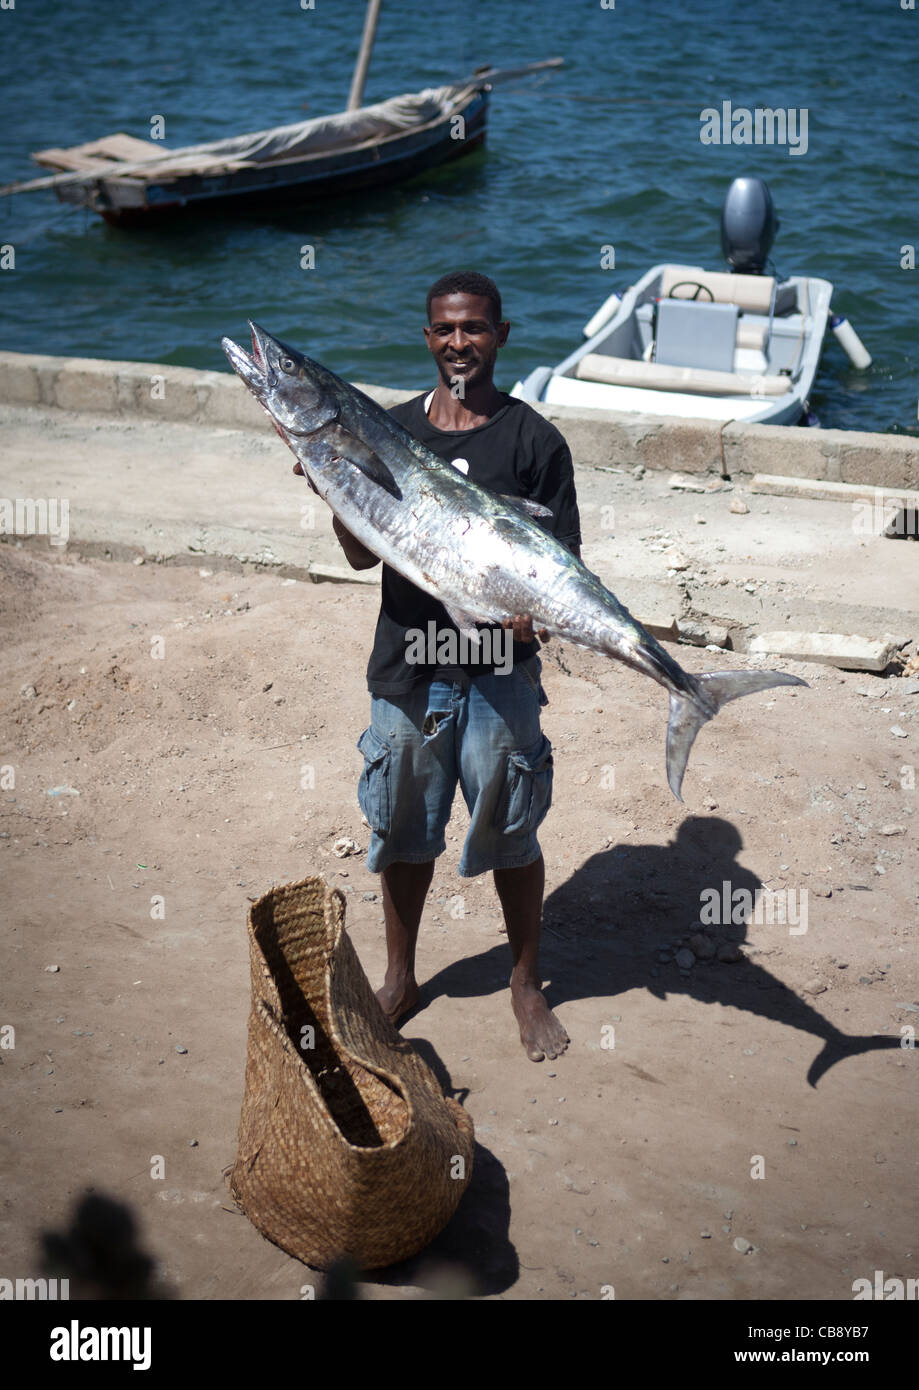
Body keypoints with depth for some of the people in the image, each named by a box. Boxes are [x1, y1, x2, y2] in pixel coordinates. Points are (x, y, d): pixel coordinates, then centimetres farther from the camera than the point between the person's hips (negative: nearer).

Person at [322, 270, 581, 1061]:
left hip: (498, 669, -3)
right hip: (406, 663, 3)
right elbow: (362, 556, 4)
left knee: (510, 833, 8)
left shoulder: (532, 440, -4)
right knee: (403, 828, 15)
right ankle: (400, 979, 35)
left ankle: (527, 985, 29)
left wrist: (534, 610, -25)